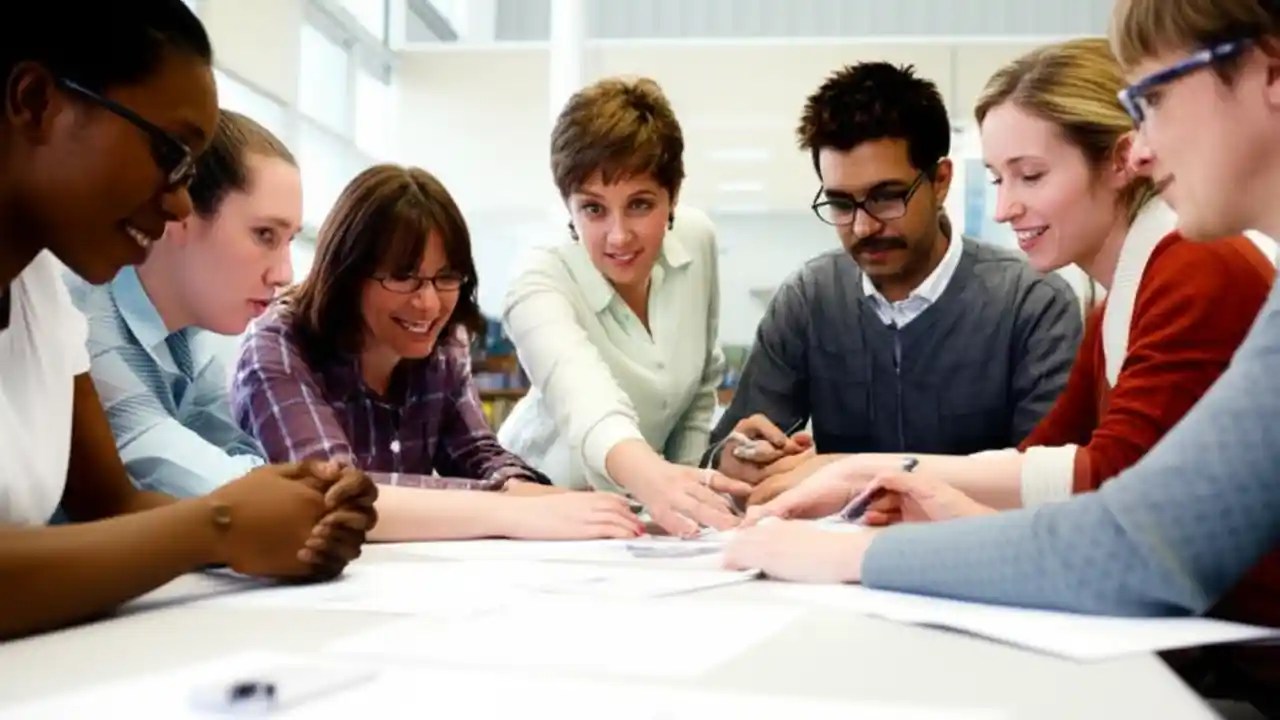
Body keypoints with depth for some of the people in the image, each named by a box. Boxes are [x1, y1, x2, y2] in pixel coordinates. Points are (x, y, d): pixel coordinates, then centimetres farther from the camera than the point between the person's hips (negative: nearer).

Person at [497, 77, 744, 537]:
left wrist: (684, 488, 2)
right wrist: (652, 476, -59)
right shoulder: (540, 289, -24)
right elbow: (585, 397, -43)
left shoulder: (697, 240, -9)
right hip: (544, 503, -4)